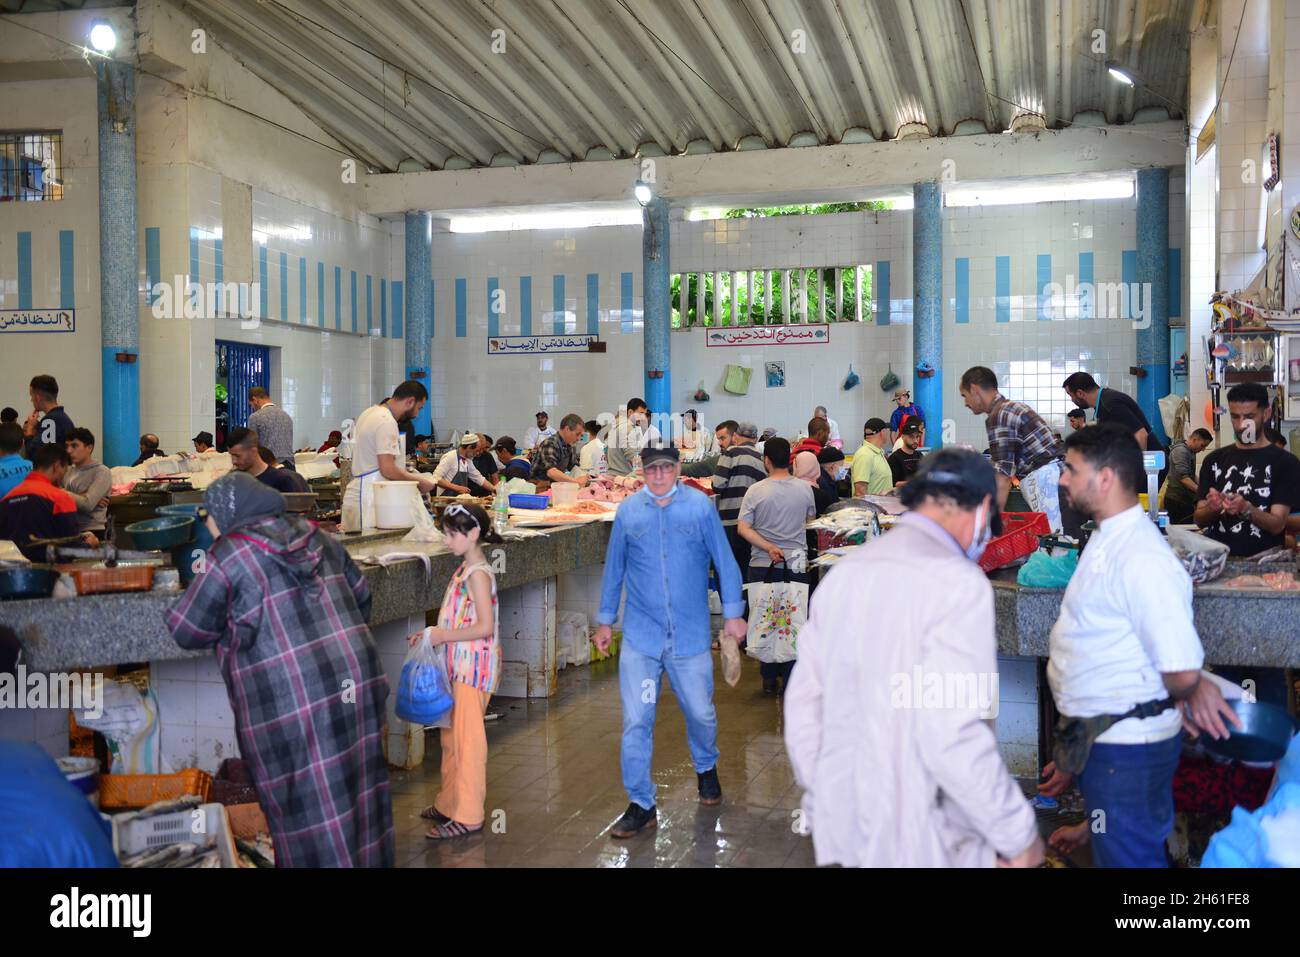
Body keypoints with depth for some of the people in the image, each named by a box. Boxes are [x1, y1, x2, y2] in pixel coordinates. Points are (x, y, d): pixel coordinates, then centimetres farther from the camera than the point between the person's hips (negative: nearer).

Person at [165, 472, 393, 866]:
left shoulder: (229, 555, -5)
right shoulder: (316, 537, 11)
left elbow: (187, 631, 2)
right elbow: (360, 595, 19)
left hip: (288, 700, -5)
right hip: (355, 681, 6)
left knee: (307, 808, 7)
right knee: (355, 788, 16)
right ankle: (367, 857, 27)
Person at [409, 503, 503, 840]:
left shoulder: (478, 574, -18)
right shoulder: (465, 569, 11)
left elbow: (485, 628, -22)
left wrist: (443, 636, -17)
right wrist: (433, 633, 6)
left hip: (474, 665, -10)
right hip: (459, 664, 10)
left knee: (467, 737, -3)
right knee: (452, 735, 17)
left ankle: (468, 816, 4)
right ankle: (449, 803, 30)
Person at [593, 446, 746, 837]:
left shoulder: (700, 506, -3)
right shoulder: (628, 511, 2)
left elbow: (725, 562, 3)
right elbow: (614, 568, 11)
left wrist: (733, 614, 2)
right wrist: (605, 620, 14)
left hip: (690, 634, 0)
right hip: (640, 635, 1)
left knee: (700, 712, 13)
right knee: (636, 722, -2)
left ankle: (706, 768, 43)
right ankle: (641, 805, 10)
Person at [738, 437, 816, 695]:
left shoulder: (756, 490, -7)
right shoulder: (805, 488, -2)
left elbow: (743, 528, -13)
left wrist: (768, 547, -15)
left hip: (762, 566, -1)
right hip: (797, 564, 1)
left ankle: (769, 678, 14)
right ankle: (790, 678, 11)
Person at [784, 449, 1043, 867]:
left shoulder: (843, 572, 5)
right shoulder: (955, 580, -17)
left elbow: (803, 705, 9)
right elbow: (952, 736, -24)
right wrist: (1018, 834, -12)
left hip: (849, 826, 7)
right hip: (924, 839, -7)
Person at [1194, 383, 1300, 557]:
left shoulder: (1285, 463, 3)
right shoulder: (1214, 460, 14)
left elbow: (1277, 525, -4)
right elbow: (1199, 520, 11)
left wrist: (1246, 509, -22)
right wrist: (1212, 508, -11)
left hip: (1261, 560, -2)